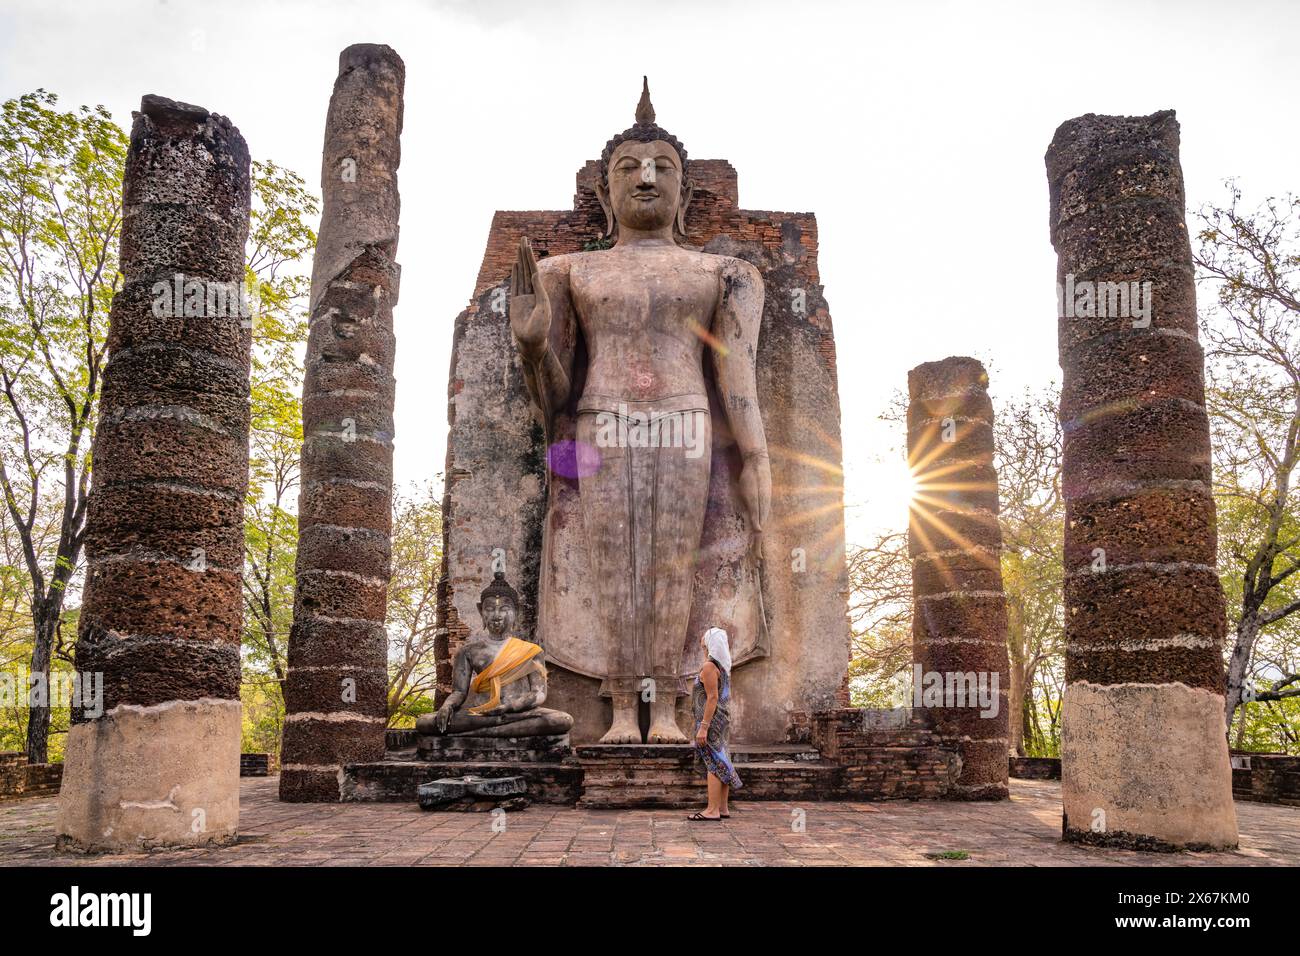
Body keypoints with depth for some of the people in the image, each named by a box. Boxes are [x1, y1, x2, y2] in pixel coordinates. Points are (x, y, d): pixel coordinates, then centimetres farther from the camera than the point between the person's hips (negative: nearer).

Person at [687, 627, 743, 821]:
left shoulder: (709, 666, -15)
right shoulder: (723, 666, 13)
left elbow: (712, 698, -20)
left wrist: (703, 727, -20)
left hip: (711, 718, -9)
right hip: (723, 718, 9)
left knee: (713, 763, -8)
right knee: (720, 762, 11)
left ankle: (712, 810, -6)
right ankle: (723, 808, 15)